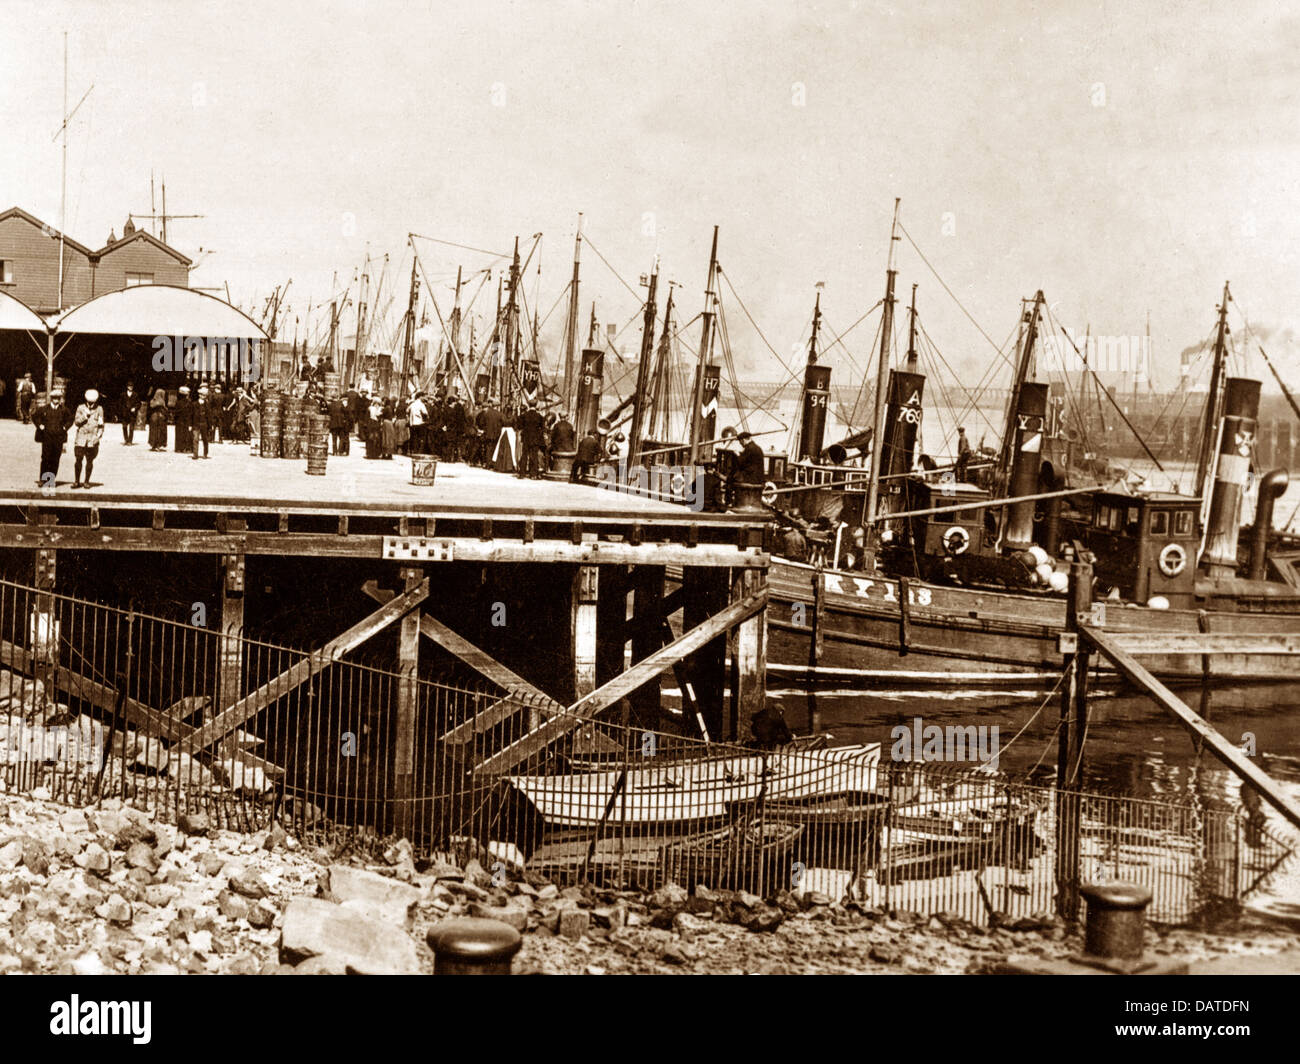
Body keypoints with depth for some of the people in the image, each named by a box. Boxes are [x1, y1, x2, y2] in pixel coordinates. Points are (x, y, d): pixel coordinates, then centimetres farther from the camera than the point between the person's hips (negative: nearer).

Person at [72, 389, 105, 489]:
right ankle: (77, 481, 7)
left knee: (90, 461, 2)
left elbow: (101, 425, 8)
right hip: (81, 438, 0)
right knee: (78, 460, -2)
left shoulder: (99, 409, 6)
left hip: (93, 439, 0)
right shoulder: (81, 408, 6)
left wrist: (99, 435, -5)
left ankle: (86, 481, 11)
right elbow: (76, 422, 2)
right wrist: (85, 416, -12)